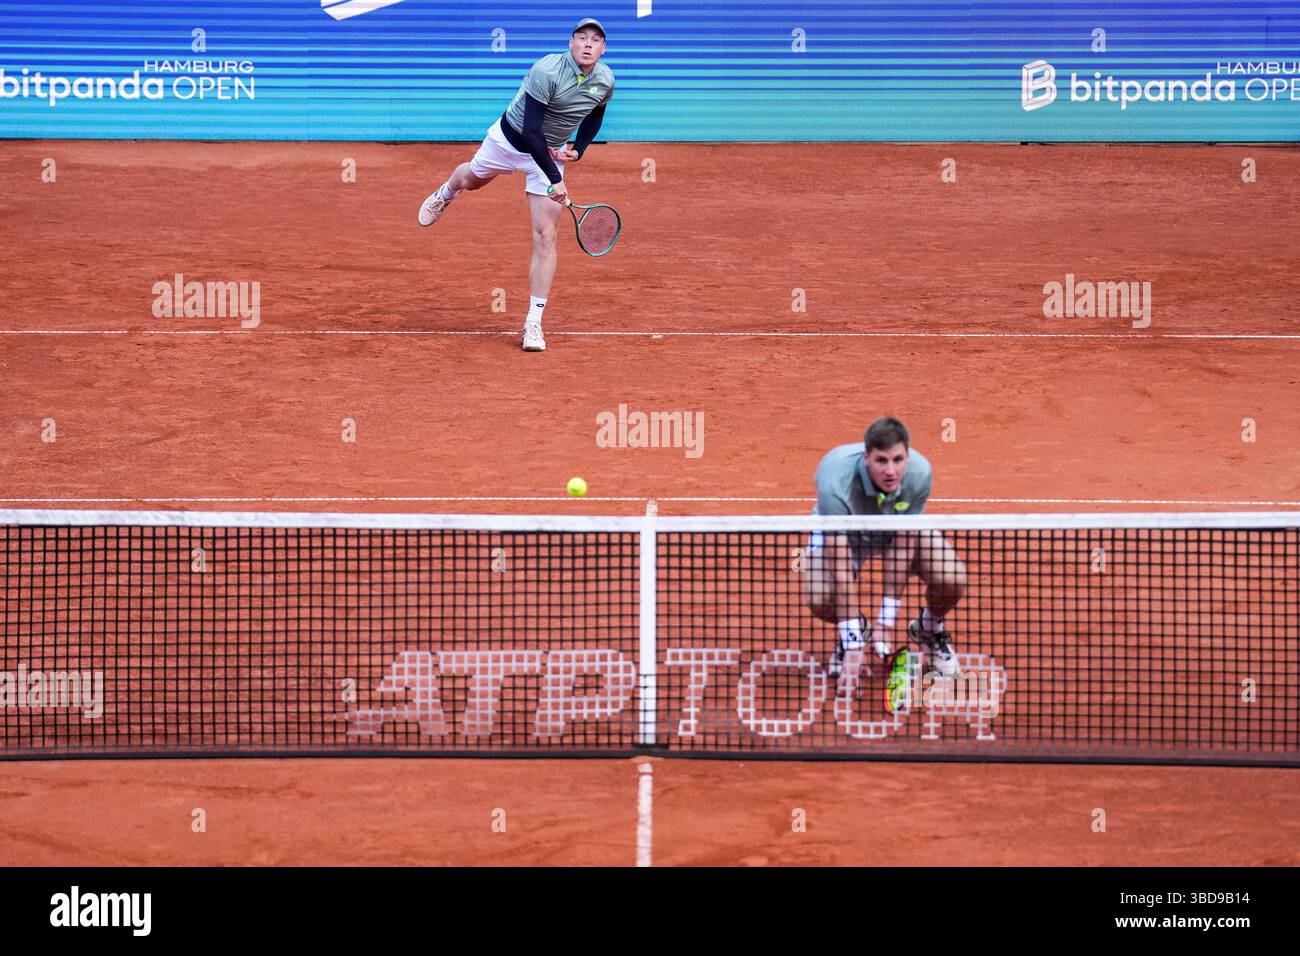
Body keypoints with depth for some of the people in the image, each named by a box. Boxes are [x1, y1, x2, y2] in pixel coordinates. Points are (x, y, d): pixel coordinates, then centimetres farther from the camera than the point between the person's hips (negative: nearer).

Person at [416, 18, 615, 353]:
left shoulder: (605, 81, -14)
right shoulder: (546, 72, -33)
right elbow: (531, 131, -33)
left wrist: (579, 147, -5)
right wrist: (554, 178, -34)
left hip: (551, 152, 2)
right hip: (511, 138, -2)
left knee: (545, 235, -9)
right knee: (471, 179, 28)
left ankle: (533, 323, -5)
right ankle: (446, 193, 69)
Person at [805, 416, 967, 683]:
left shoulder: (919, 473, -34)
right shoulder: (836, 483, -41)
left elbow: (901, 548, -27)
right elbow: (840, 566, -42)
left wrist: (887, 621, -28)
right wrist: (853, 649, -43)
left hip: (900, 529, 2)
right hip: (844, 531, -2)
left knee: (952, 580, -24)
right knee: (819, 600, -29)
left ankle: (930, 627, 12)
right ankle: (853, 634, 9)